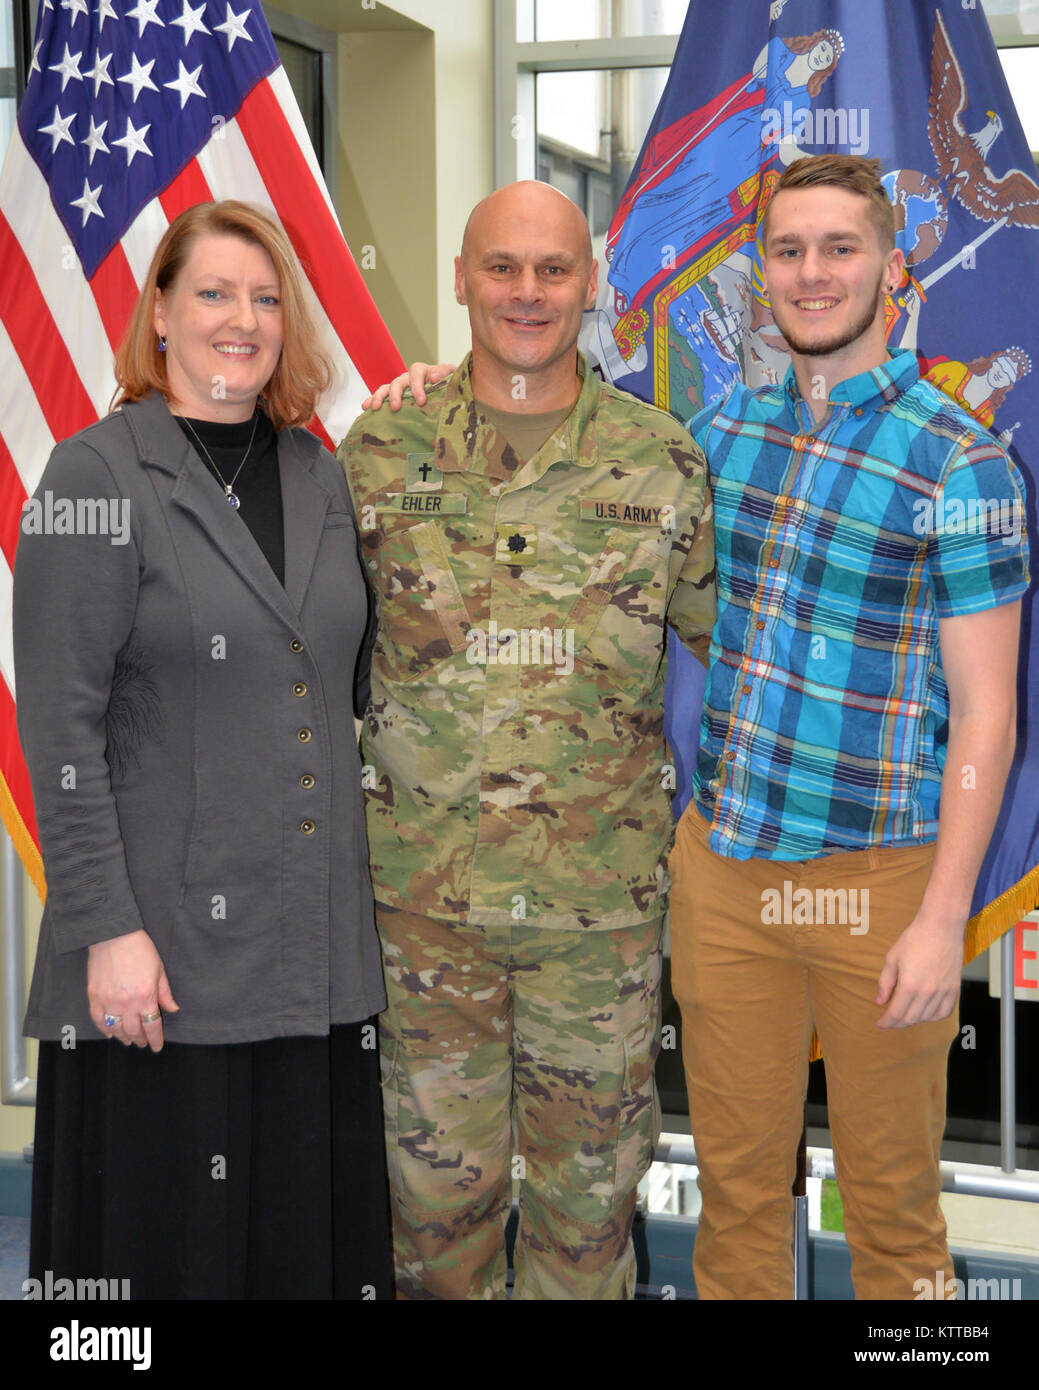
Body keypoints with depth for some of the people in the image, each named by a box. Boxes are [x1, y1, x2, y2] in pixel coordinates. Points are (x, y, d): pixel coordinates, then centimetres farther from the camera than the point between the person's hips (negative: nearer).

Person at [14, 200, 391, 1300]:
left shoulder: (317, 473, 12)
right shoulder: (97, 475, -6)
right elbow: (58, 724, -11)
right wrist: (107, 926, -15)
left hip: (316, 938, 5)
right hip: (167, 938, -5)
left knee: (312, 1219, 11)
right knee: (169, 1234, 5)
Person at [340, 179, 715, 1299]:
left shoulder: (661, 459, 0)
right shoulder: (379, 447, 1)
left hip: (602, 894, 0)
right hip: (422, 884, 0)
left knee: (590, 1176, 14)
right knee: (435, 1174, 13)